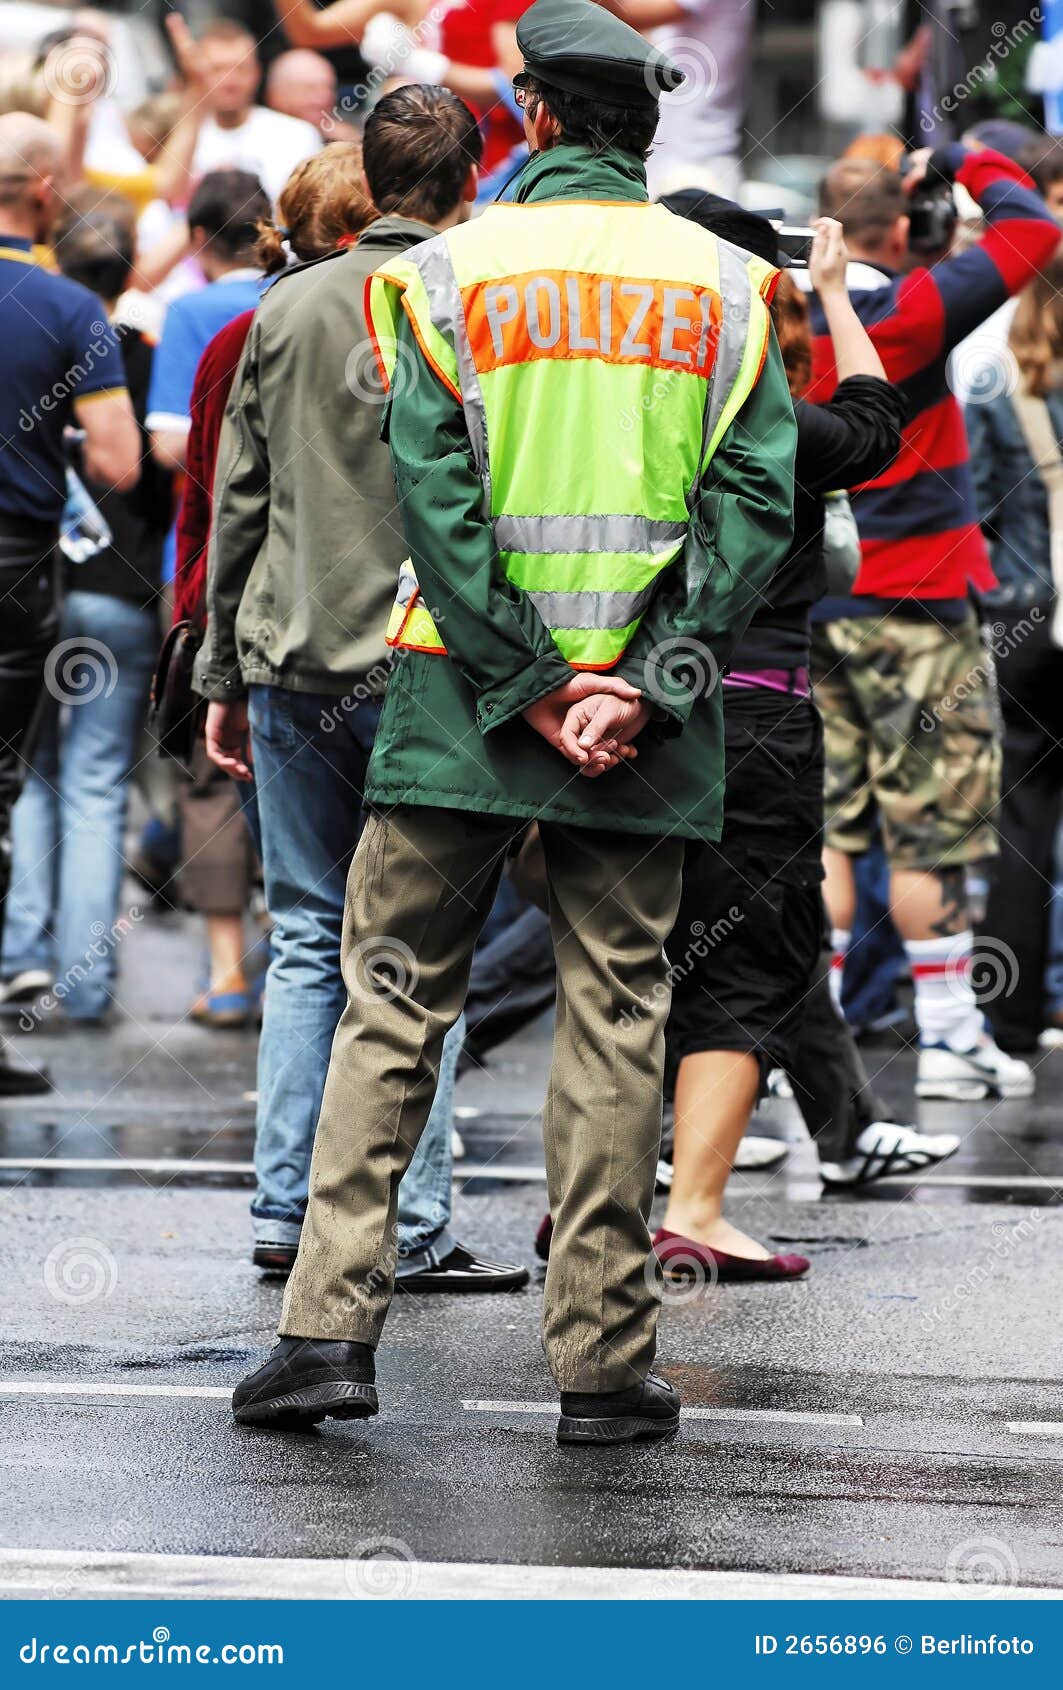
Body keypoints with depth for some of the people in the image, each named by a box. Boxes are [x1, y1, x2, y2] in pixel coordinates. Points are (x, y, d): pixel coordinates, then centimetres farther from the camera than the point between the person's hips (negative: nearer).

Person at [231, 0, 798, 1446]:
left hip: (464, 708, -1)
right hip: (646, 724, 1)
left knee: (393, 1004, 5)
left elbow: (435, 498, -7)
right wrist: (646, 684, -9)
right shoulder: (726, 289, 5)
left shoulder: (450, 273, 1)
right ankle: (605, 1363, 3)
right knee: (613, 1024, 4)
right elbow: (753, 504, -4)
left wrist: (529, 688, -8)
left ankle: (330, 1326, -2)